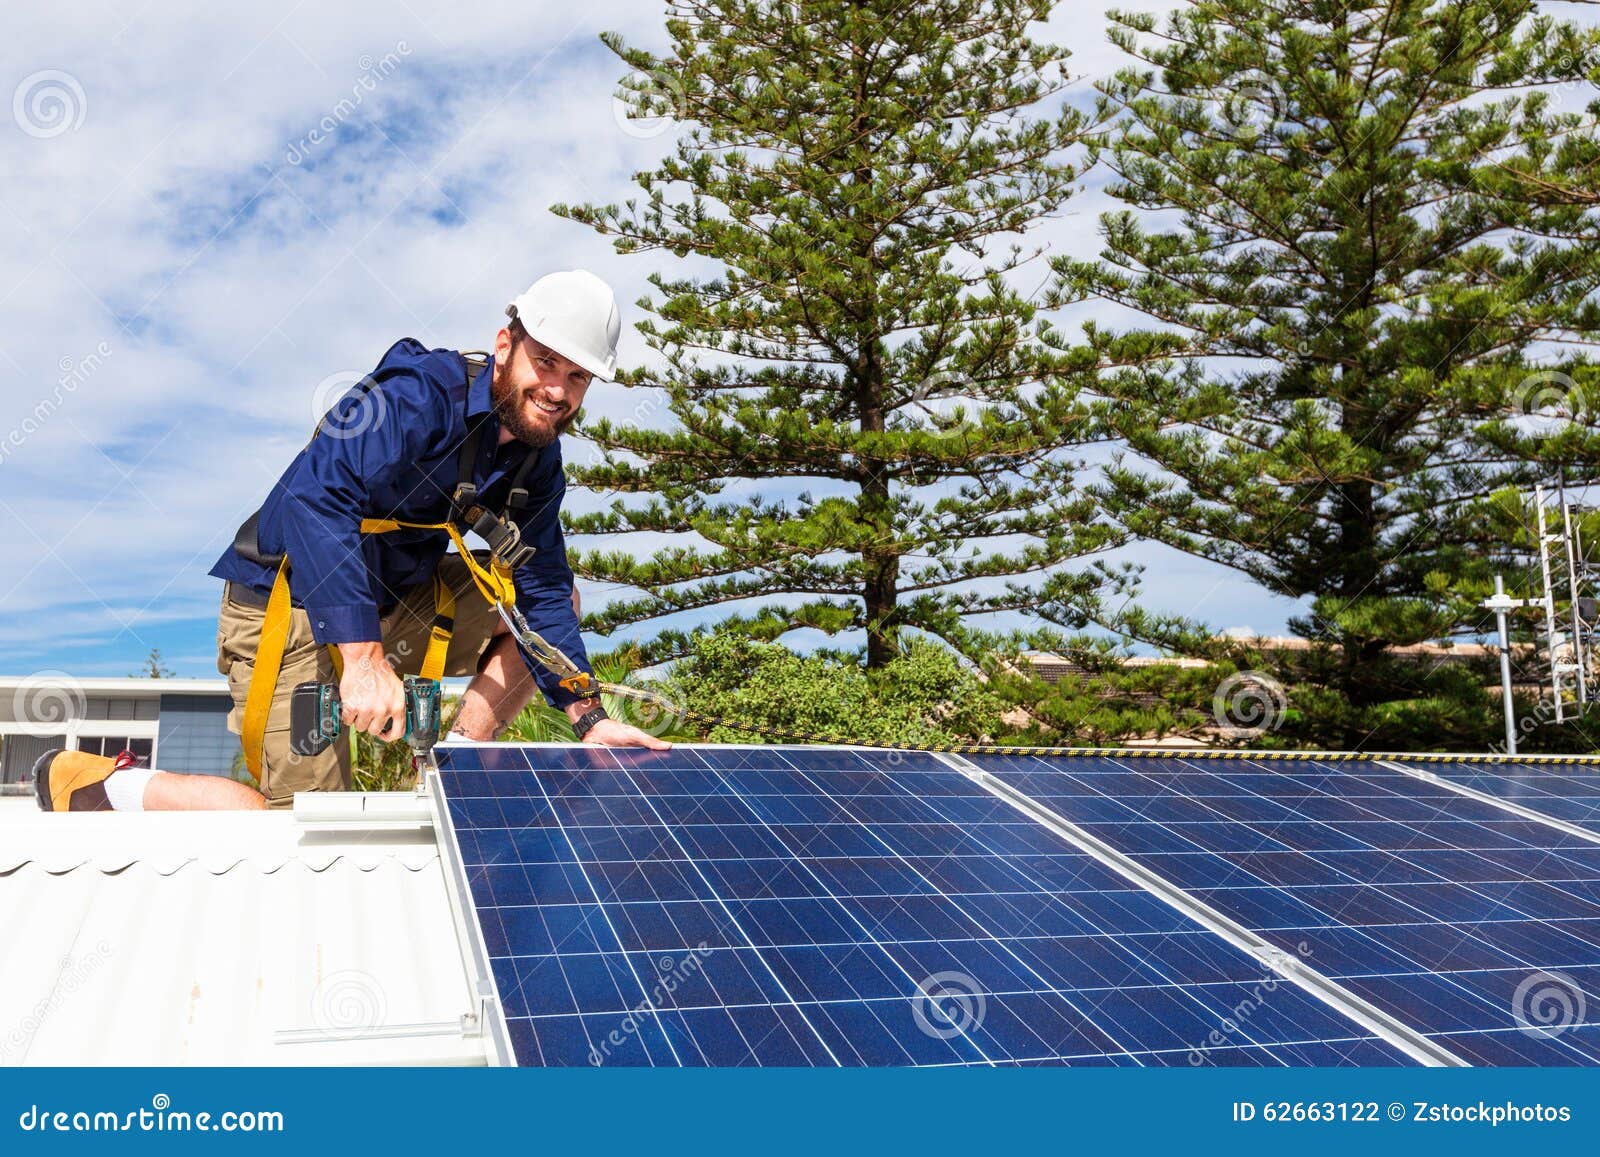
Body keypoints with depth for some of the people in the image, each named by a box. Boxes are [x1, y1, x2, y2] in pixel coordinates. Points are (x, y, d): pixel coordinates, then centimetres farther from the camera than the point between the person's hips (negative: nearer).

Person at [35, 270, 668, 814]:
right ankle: (98, 782, 8)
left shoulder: (538, 460, 0)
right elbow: (314, 497, -36)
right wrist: (362, 655, -43)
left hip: (395, 604, 8)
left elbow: (542, 590, 1)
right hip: (294, 608, -8)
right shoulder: (422, 394, -24)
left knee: (559, 597, 0)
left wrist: (586, 714, -10)